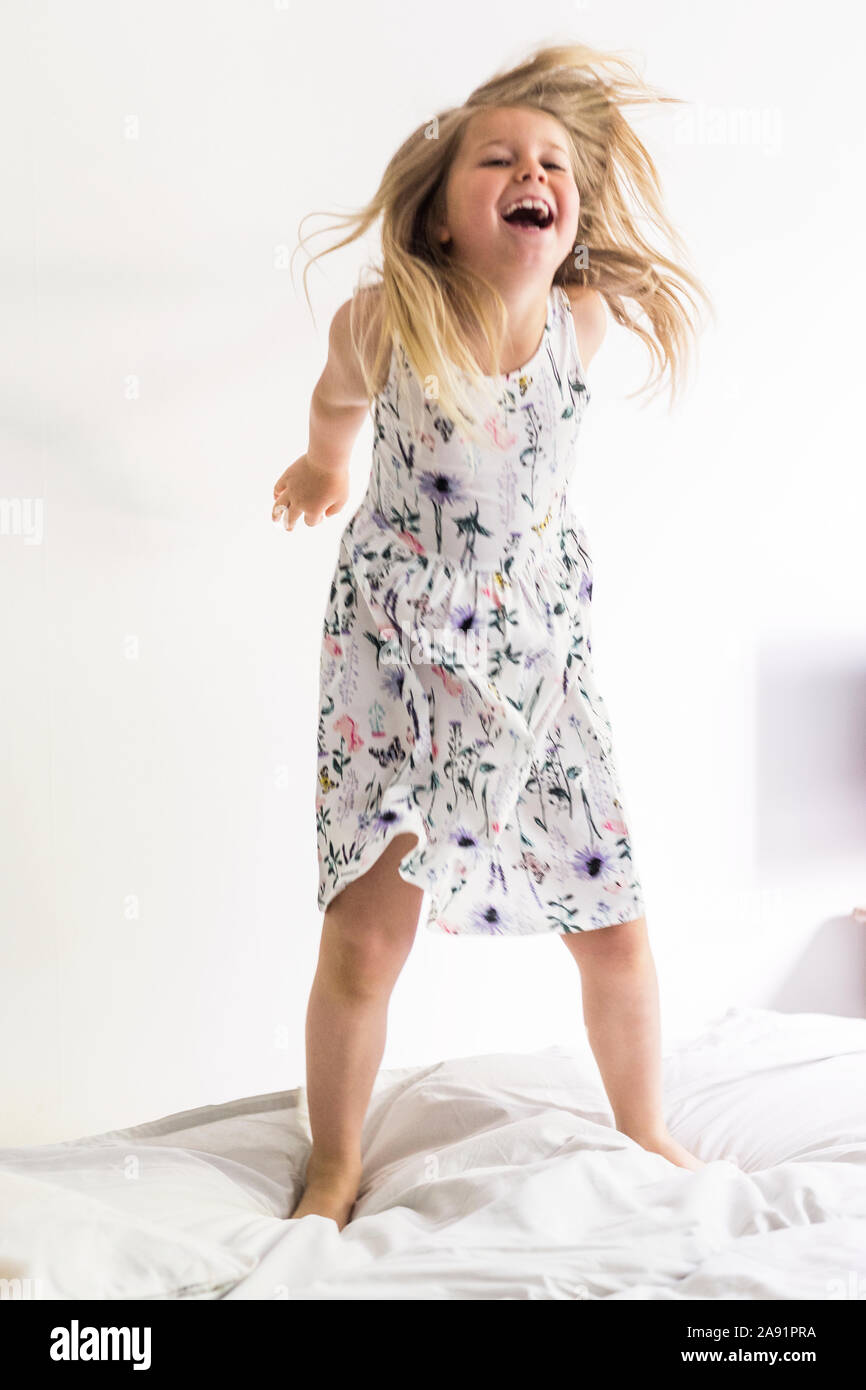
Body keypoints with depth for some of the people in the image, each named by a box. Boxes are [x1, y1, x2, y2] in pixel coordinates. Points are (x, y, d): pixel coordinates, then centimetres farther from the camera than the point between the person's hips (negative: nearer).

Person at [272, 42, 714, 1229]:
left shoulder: (580, 322, -9)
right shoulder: (383, 320, -15)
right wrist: (325, 464, 25)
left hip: (541, 662, 3)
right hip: (395, 654, -2)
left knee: (617, 930, 7)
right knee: (367, 934, -5)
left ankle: (648, 1136, 33)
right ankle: (335, 1163, 21)